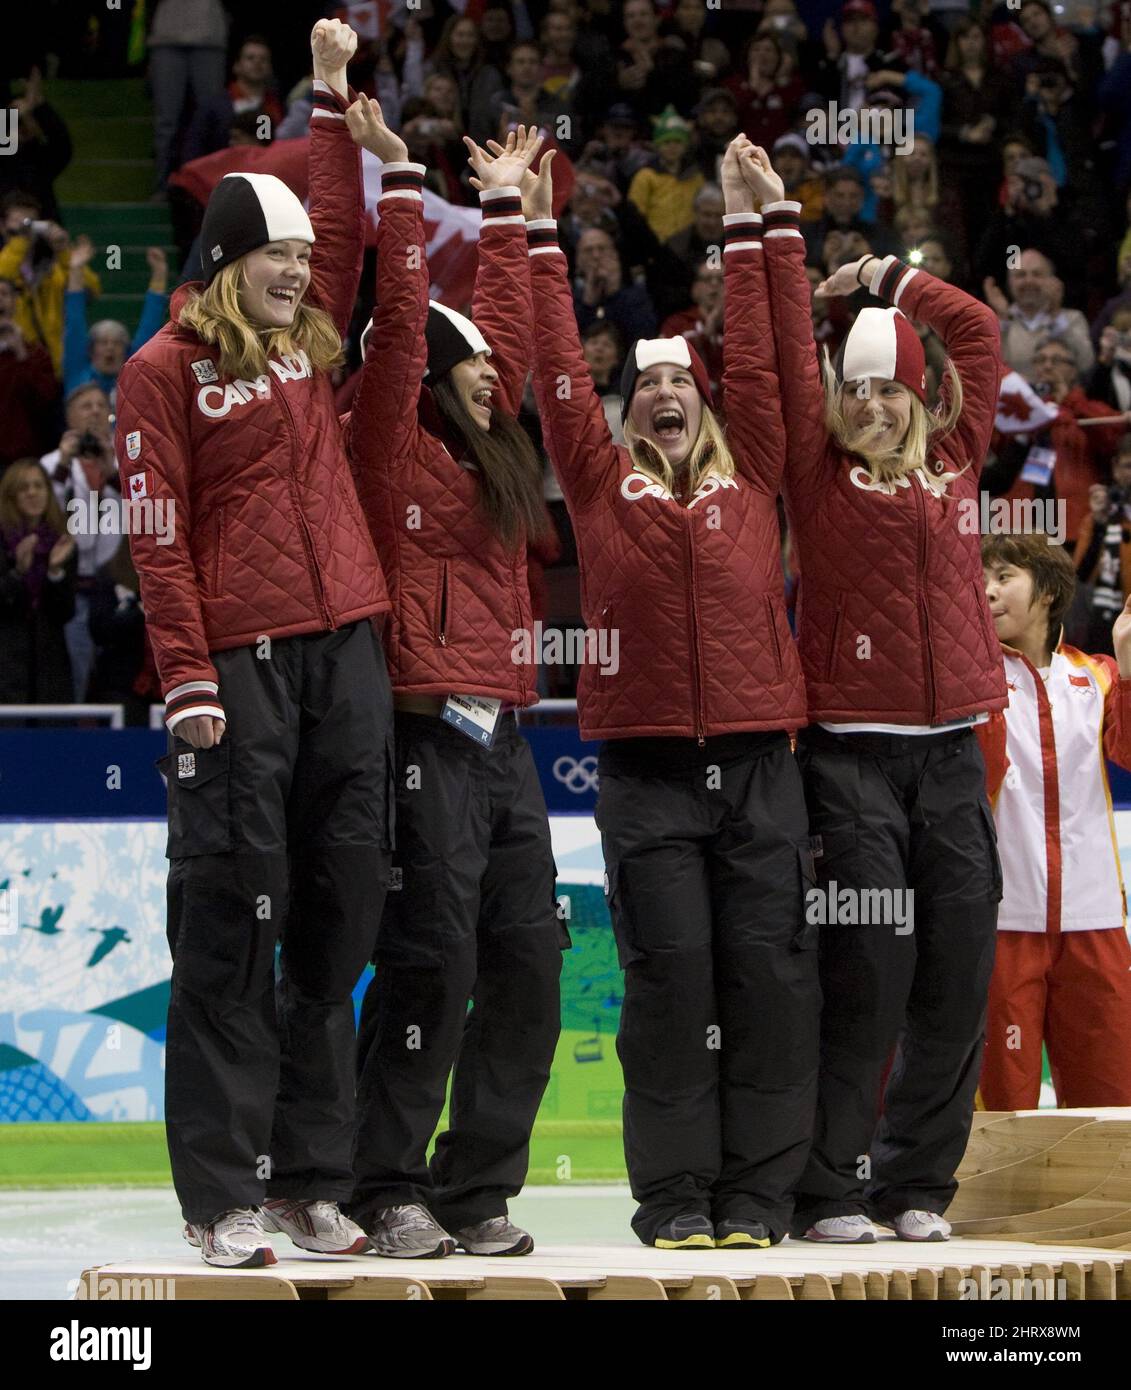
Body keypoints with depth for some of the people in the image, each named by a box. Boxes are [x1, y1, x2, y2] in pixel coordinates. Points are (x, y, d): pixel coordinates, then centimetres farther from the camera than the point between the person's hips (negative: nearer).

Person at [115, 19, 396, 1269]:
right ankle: (220, 1198, -3)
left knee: (334, 929, 5)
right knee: (231, 931, -5)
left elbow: (342, 227, 29)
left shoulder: (308, 343, 17)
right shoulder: (167, 370, 0)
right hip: (240, 667, -6)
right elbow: (158, 533, -6)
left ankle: (310, 1183, 10)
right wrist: (187, 677, -13)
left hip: (345, 654, 6)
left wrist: (332, 97, 26)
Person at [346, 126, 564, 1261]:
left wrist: (505, 208, 33)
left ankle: (477, 1188, 11)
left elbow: (510, 327, 29)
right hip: (428, 739, -8)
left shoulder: (489, 451, 19)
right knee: (432, 964, -10)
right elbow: (399, 327, -9)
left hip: (502, 742, 8)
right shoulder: (395, 451, -1)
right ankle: (388, 1191, -3)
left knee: (527, 969, 4)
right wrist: (402, 188, -6)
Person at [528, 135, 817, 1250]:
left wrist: (745, 227, 10)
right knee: (668, 978, -3)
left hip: (759, 765, 2)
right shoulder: (602, 484, 8)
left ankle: (758, 1191, 4)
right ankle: (675, 1195, 1)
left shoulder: (749, 479, 12)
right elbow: (559, 374, 4)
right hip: (647, 769, -1)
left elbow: (758, 362, 10)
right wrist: (540, 235, 3)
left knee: (770, 974, -1)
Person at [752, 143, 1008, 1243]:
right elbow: (793, 351, -3)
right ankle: (830, 1188, 0)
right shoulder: (820, 469, 3)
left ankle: (916, 1184, 13)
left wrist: (888, 278, 21)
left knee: (957, 981, 3)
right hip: (851, 753, -4)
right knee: (864, 978, -8)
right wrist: (780, 226, -6)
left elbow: (977, 331, 21)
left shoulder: (954, 461, 12)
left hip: (949, 751, 4)